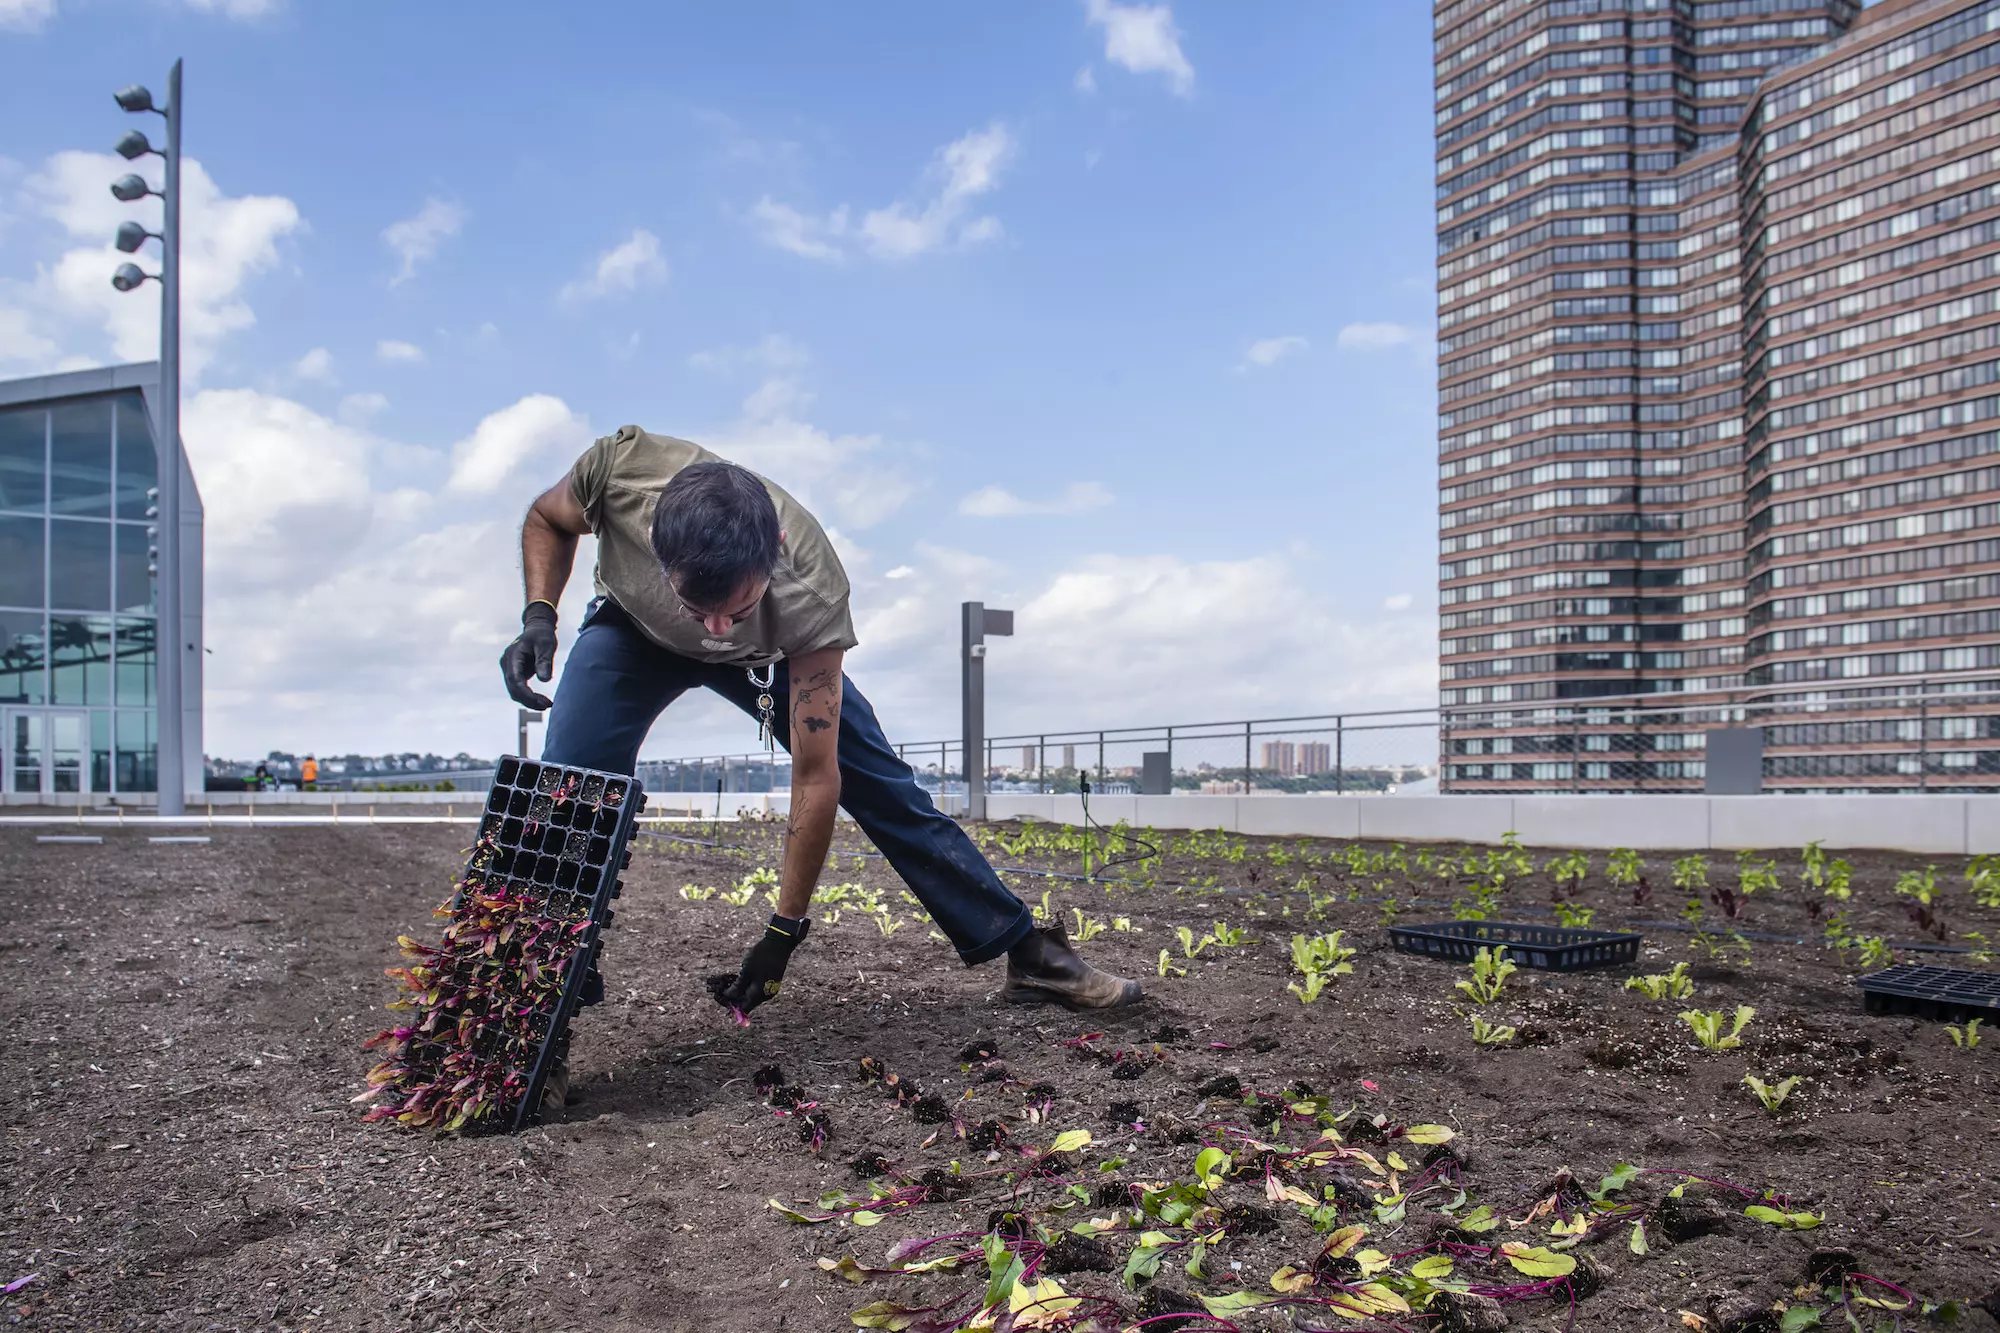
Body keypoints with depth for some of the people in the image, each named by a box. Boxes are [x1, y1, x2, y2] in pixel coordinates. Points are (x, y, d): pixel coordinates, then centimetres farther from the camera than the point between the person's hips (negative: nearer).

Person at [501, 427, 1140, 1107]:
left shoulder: (812, 594, -42)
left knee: (887, 788, -6)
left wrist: (785, 932, -27)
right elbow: (547, 519, -12)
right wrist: (538, 618, -30)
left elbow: (816, 778, -32)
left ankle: (1031, 954, 4)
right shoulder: (623, 466, -41)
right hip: (633, 631, 1)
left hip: (769, 653, -1)